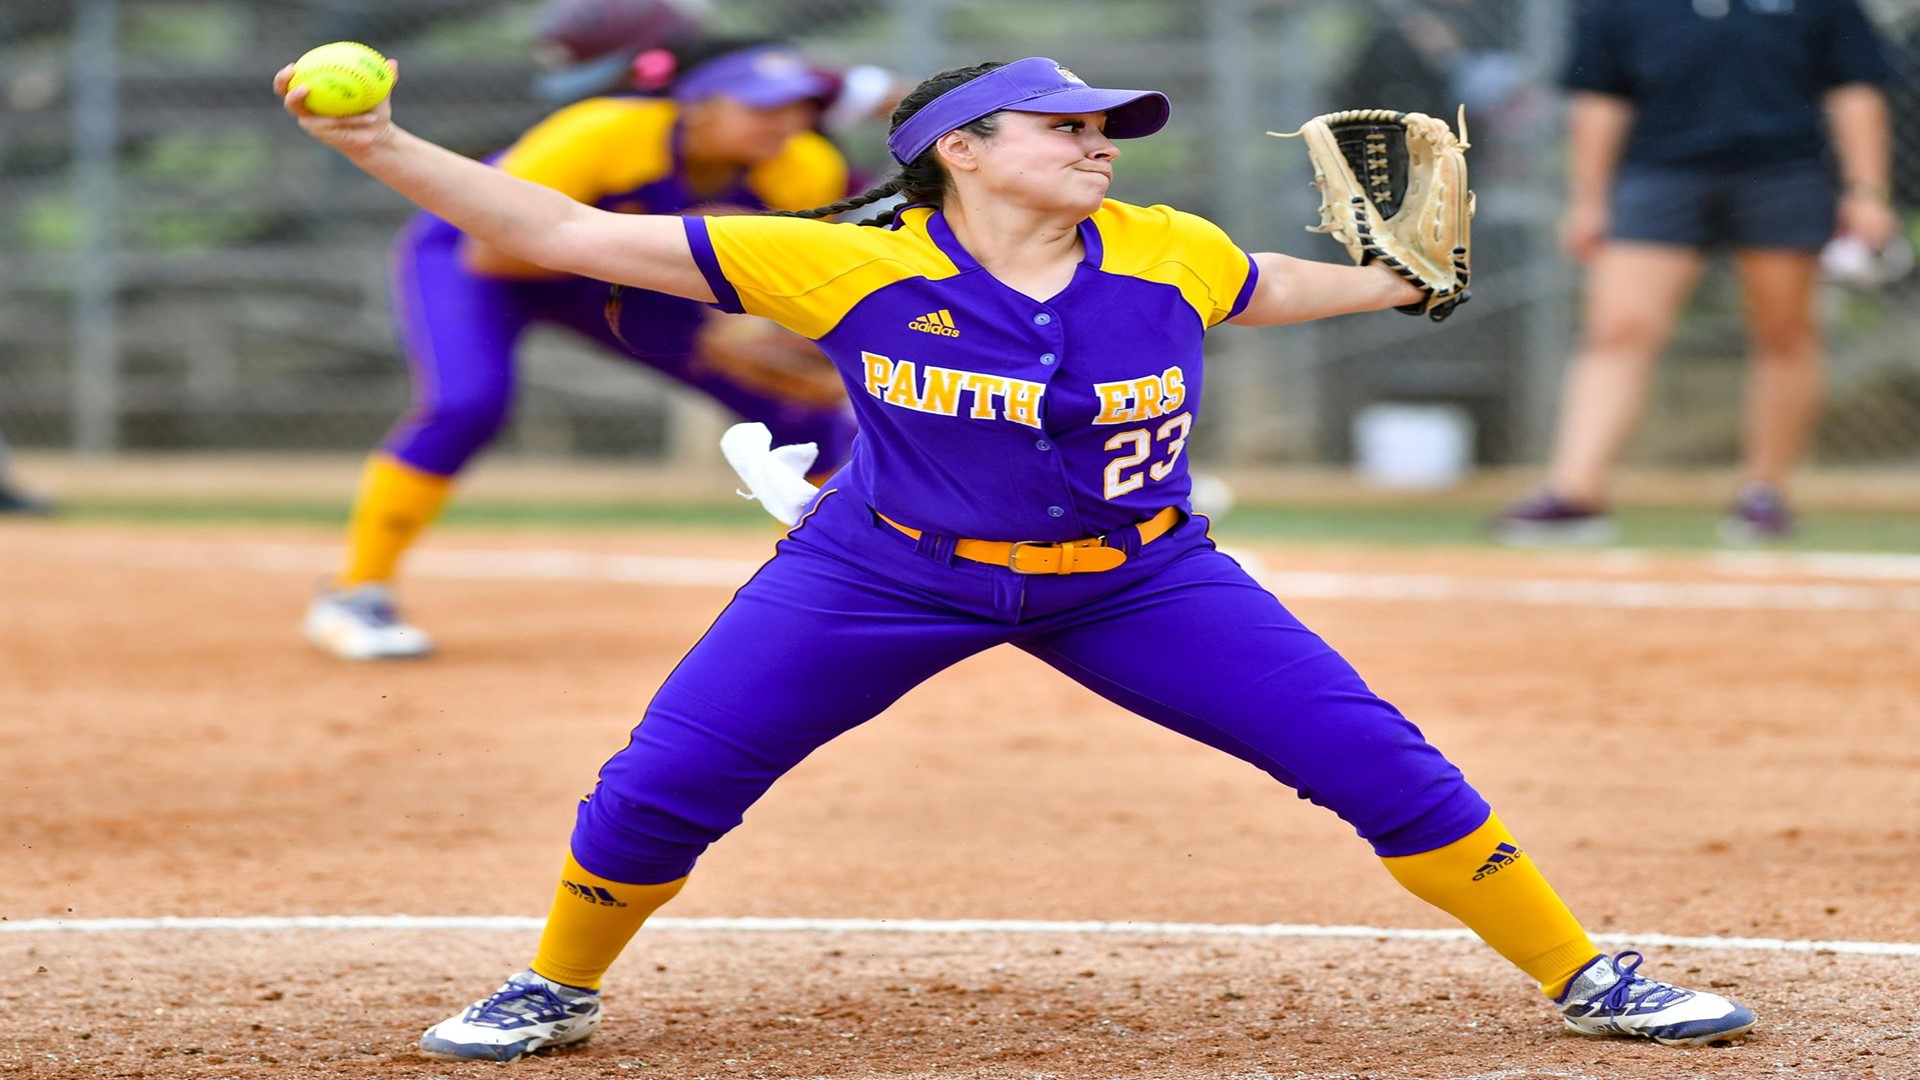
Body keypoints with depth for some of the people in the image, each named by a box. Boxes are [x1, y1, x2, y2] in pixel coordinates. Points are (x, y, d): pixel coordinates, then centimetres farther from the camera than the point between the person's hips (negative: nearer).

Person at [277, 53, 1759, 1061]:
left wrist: (1404, 281, 4)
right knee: (659, 789, -7)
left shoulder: (1169, 257, -11)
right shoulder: (848, 269, -19)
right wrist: (380, 148, -26)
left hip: (1137, 580, 1)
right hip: (886, 575, -1)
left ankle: (1584, 978, 8)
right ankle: (557, 992, 23)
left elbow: (1263, 291, 17)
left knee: (1379, 760, -7)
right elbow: (567, 234, -19)